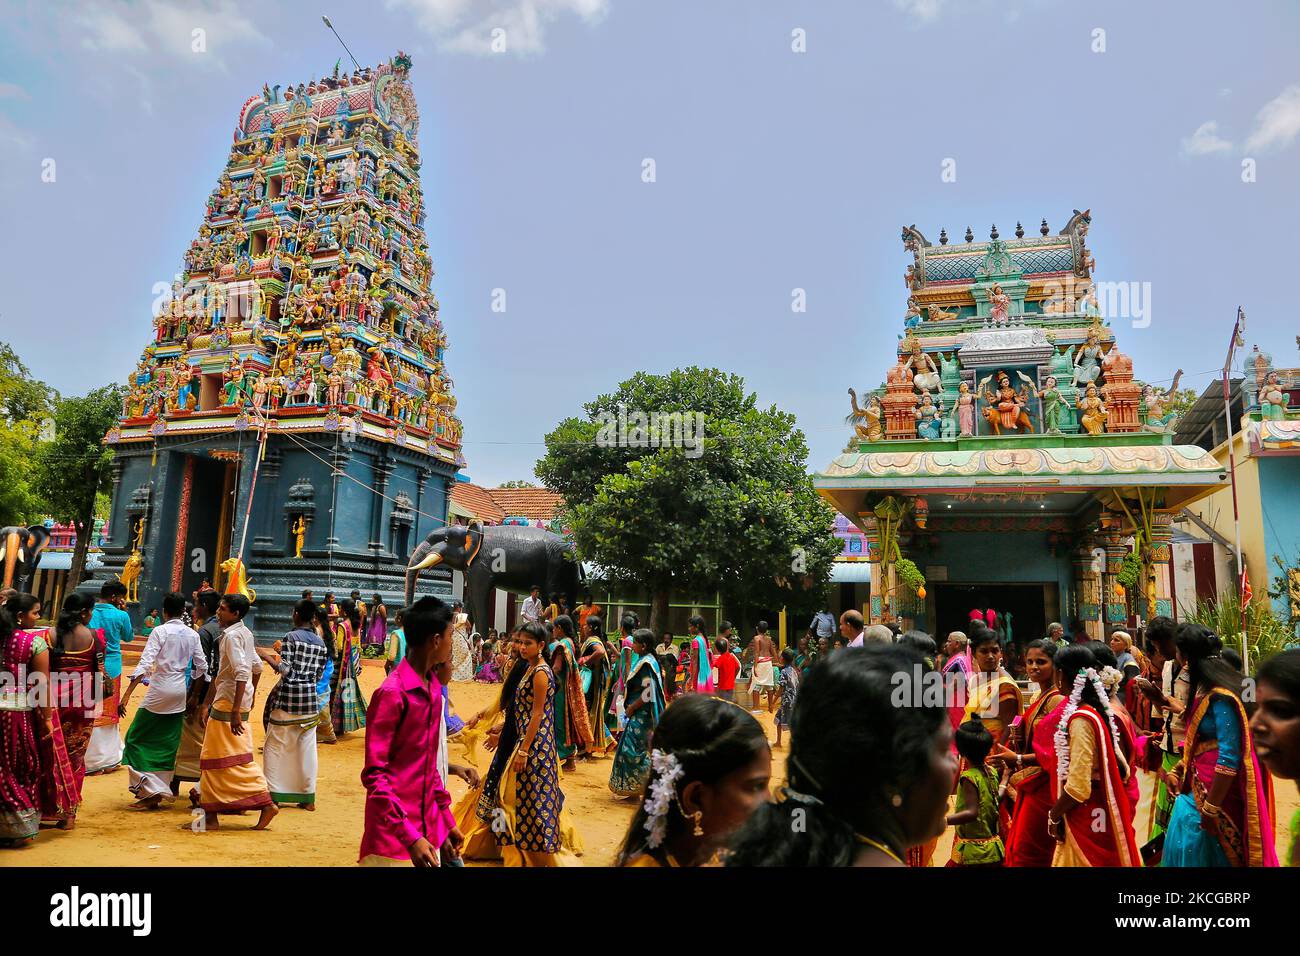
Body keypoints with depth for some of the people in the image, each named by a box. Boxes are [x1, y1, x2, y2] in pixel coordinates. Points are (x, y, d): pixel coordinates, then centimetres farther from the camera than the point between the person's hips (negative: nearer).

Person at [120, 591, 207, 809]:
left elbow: (144, 664, -17)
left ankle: (150, 791, -1)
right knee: (168, 744, 13)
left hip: (160, 690, -5)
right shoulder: (192, 635, 5)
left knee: (137, 738, 7)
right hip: (180, 692, 5)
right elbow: (201, 668, 7)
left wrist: (127, 694, -18)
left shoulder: (160, 631, -9)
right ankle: (160, 792, 18)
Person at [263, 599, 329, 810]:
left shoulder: (290, 638, -9)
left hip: (288, 697, -5)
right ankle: (308, 798, 13)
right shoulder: (320, 642, 6)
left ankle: (275, 795, 12)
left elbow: (285, 670, -15)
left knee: (275, 746, 9)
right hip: (310, 698, 5)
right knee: (307, 748, 9)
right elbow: (319, 675, 8)